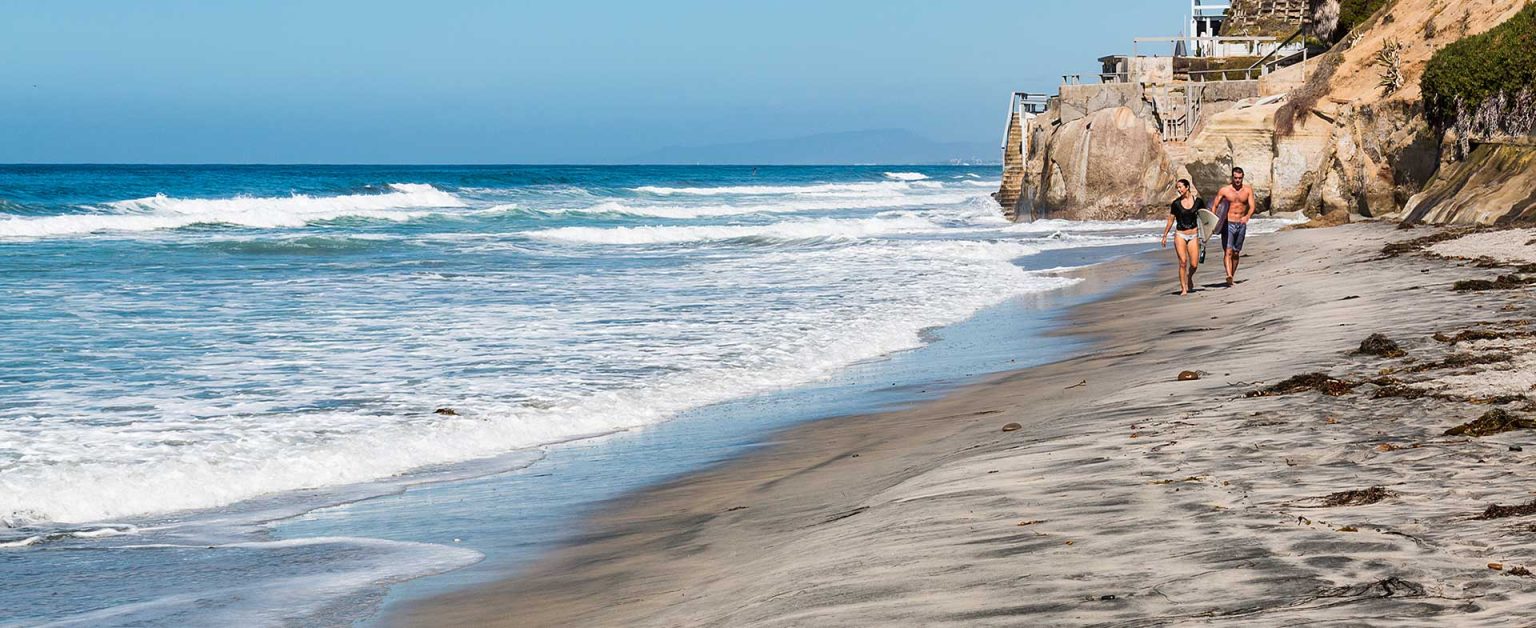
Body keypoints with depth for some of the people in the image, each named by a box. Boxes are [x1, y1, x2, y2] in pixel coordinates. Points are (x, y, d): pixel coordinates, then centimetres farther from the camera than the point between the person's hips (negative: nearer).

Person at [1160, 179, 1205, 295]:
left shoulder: (1198, 201, 1)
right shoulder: (1176, 203, -2)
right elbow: (1170, 221, 6)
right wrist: (1165, 236, 6)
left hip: (1193, 235, 1)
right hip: (1180, 235, -1)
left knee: (1194, 264, -3)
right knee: (1183, 261, -15)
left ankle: (1189, 277, 32)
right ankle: (1183, 288, -6)